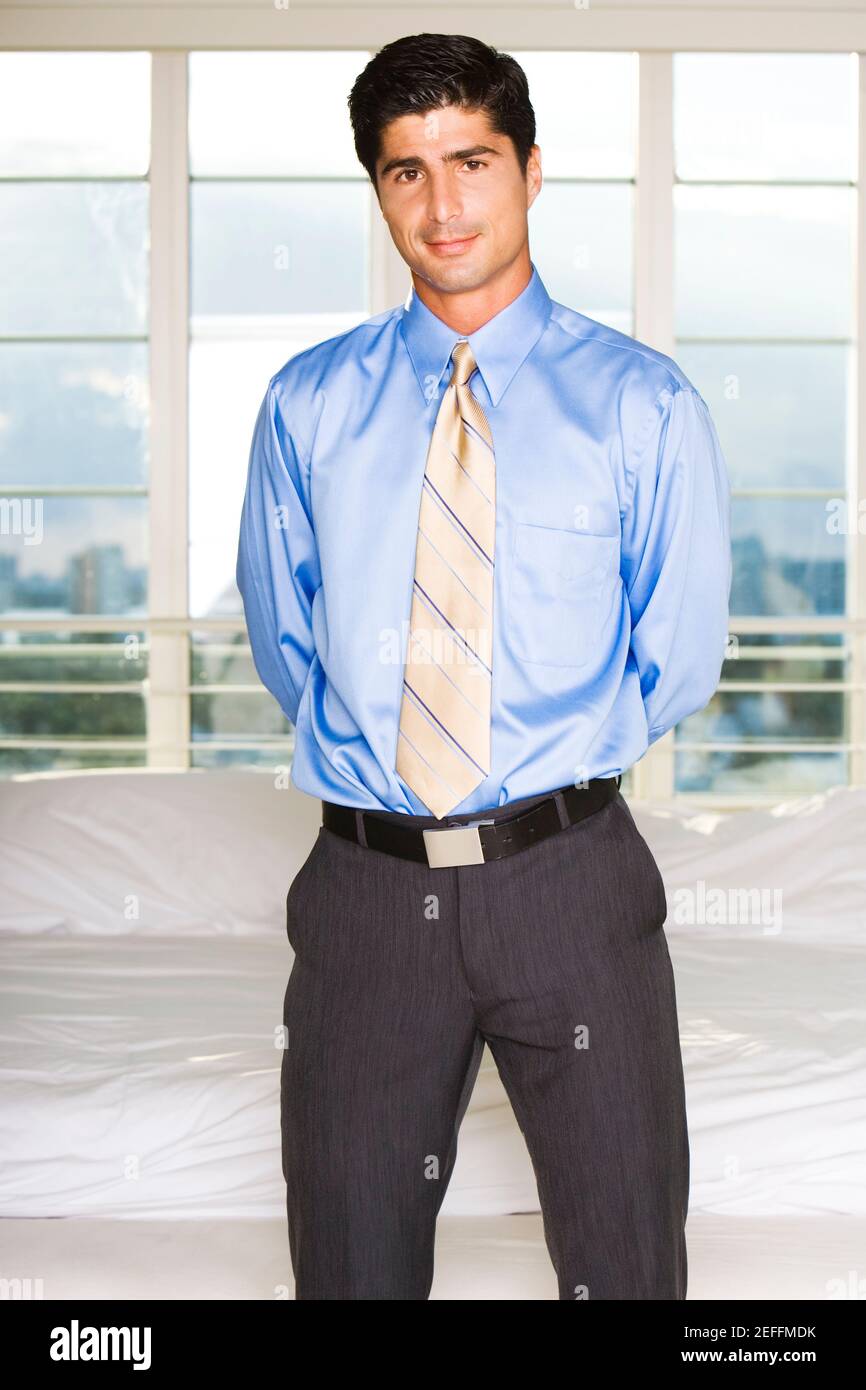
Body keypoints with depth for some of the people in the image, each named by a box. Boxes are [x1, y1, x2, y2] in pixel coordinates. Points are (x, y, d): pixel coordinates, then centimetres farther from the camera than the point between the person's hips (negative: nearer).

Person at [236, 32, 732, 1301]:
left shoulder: (642, 403, -1)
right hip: (367, 883, 2)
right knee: (353, 1256, 14)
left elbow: (680, 660, 3)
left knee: (624, 1260, 11)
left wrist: (553, 763, 3)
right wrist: (374, 757, 6)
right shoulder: (309, 404, 5)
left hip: (568, 879, -1)